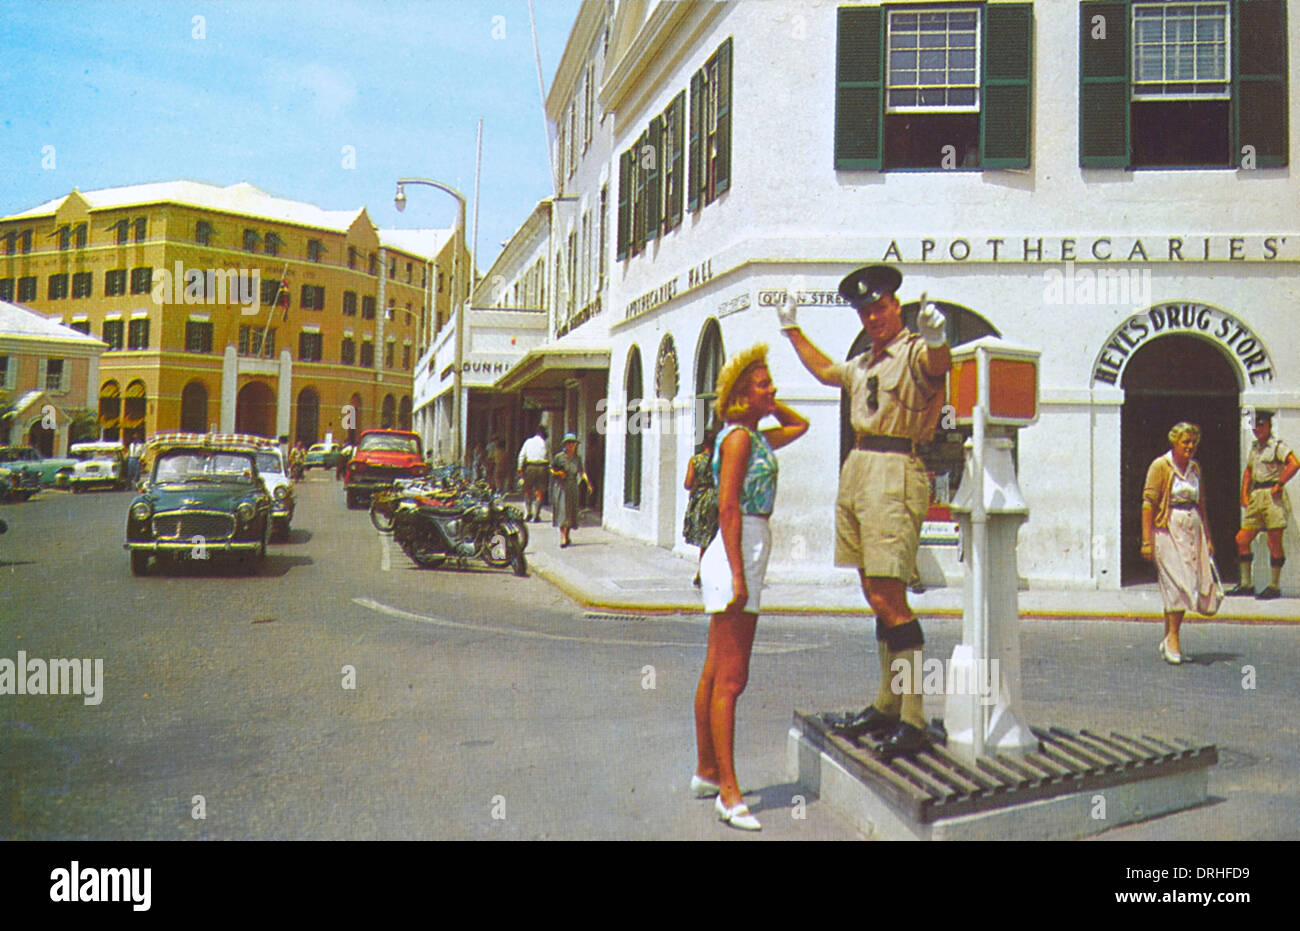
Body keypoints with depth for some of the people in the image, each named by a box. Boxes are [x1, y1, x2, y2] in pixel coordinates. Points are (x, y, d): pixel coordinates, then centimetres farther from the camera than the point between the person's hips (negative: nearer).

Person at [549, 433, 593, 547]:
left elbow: (581, 471, 3)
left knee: (571, 511, 6)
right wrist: (558, 473, -13)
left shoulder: (578, 458, 6)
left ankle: (567, 535, 23)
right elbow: (551, 468, 6)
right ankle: (563, 539, -14)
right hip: (561, 486, -3)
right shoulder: (559, 457, -3)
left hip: (573, 487, 3)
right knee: (562, 511, -10)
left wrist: (588, 482, -11)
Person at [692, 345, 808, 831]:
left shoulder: (757, 437, 15)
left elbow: (800, 425, 33)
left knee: (716, 674, 15)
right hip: (738, 555, -10)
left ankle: (706, 772, 25)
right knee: (730, 679, -8)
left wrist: (770, 404, 17)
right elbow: (728, 508, -19)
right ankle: (728, 793, -4)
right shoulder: (738, 437, -12)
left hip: (743, 557, 10)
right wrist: (738, 576, -23)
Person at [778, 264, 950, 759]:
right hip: (857, 472, 8)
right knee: (876, 596, 12)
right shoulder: (863, 363, 21)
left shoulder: (914, 352, -5)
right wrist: (792, 330, 45)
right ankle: (886, 704, 21)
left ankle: (913, 719, -9)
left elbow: (939, 365, -29)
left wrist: (936, 341, -50)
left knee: (888, 597, -14)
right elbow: (825, 370, 42)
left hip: (895, 475, -8)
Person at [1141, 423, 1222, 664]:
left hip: (1193, 532, 6)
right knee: (1177, 584, -12)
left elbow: (1201, 505, 20)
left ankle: (1168, 640, 13)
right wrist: (1147, 540, -16)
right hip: (1168, 531, -6)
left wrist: (1208, 538, 16)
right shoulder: (1160, 466, -6)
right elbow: (1148, 503, -10)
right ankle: (1172, 638, -6)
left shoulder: (1195, 468, 13)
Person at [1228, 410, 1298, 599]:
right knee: (1241, 539, 3)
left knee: (1274, 542, -3)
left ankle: (1274, 586, 4)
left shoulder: (1278, 446, -6)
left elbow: (1294, 464, -21)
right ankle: (1246, 584, 11)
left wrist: (1279, 485, -17)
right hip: (1255, 498, 8)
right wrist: (1244, 495, 14)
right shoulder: (1254, 447, 17)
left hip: (1272, 497, -7)